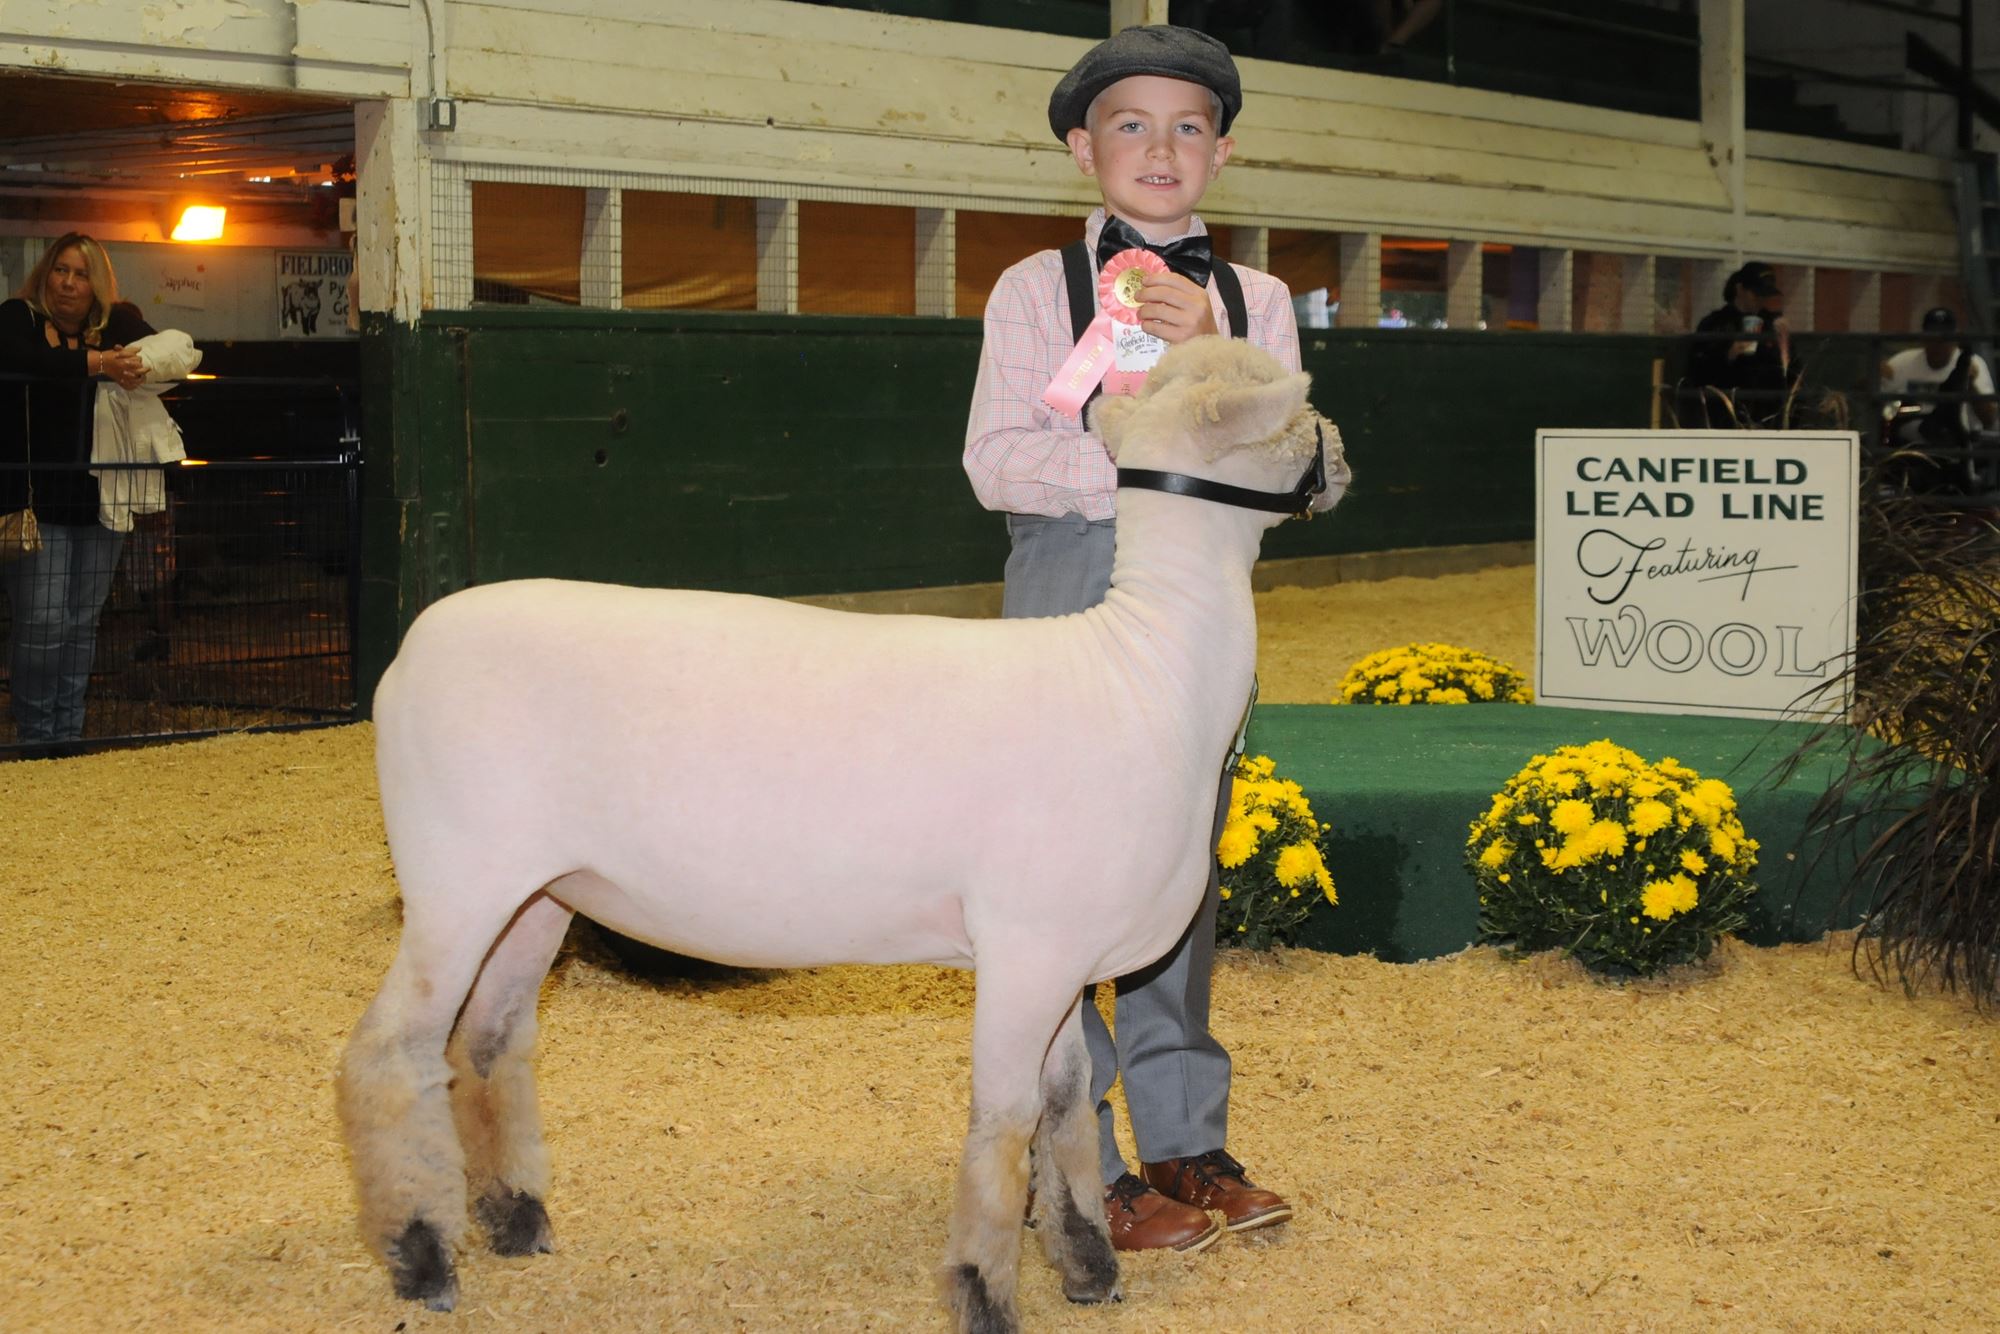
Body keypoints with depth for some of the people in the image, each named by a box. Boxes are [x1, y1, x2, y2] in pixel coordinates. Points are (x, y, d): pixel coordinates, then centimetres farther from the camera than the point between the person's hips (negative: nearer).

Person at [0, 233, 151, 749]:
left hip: (99, 502, 4)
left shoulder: (118, 324, 12)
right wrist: (96, 364, -32)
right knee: (42, 621, -8)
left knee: (83, 624, 8)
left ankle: (68, 733, 16)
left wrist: (137, 367, -20)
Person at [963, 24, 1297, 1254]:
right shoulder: (1036, 290, 1)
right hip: (1069, 608, -3)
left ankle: (1184, 1139, 20)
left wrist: (1206, 356, -15)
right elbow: (997, 460, -7)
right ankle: (1074, 1165, 5)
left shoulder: (1256, 301, 10)